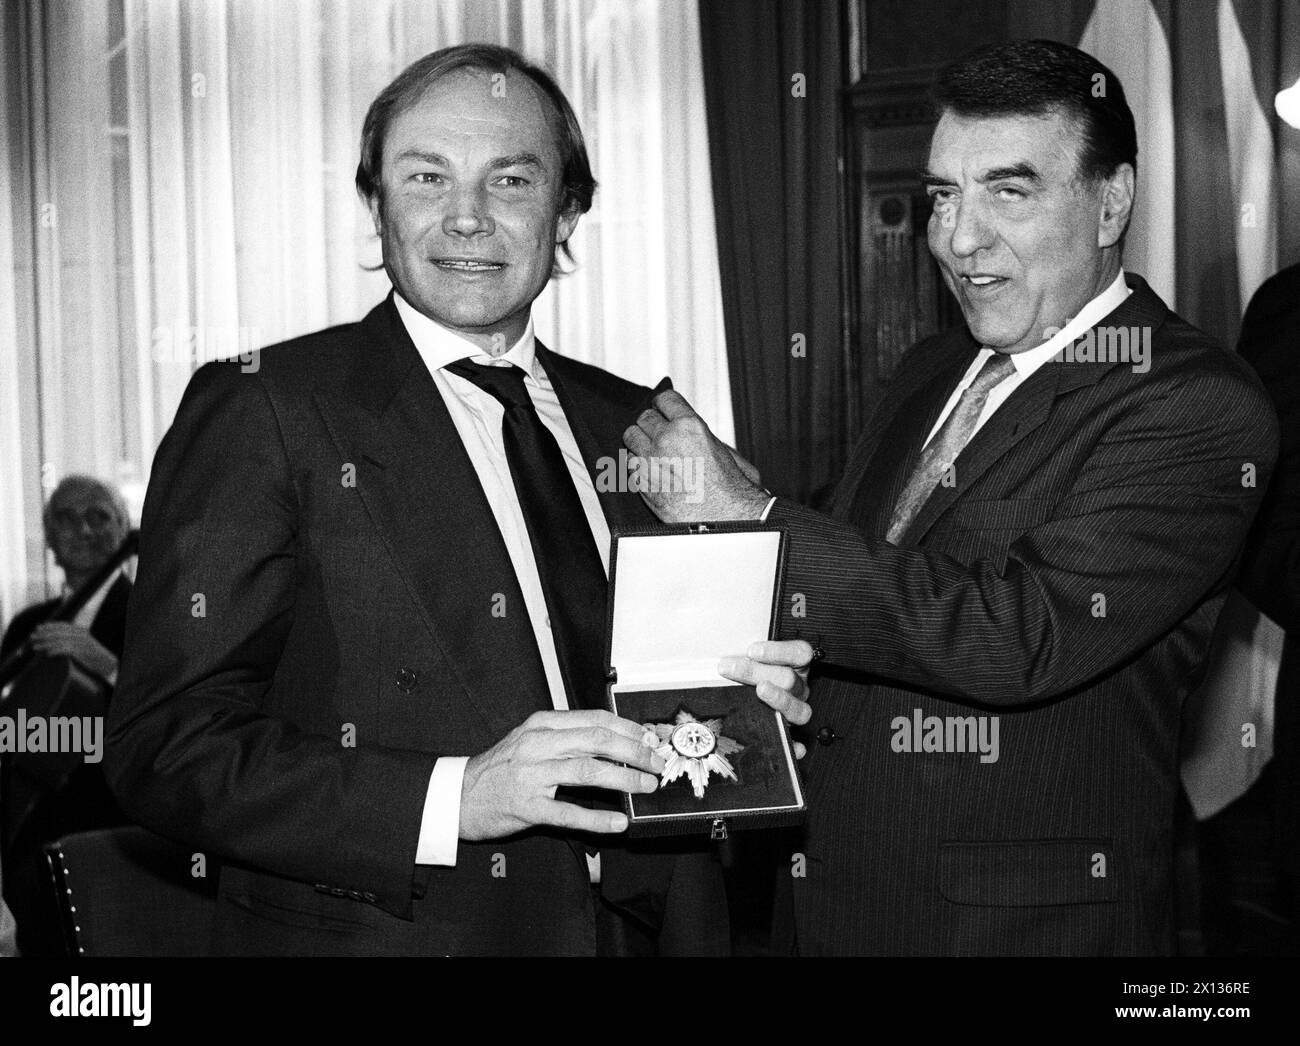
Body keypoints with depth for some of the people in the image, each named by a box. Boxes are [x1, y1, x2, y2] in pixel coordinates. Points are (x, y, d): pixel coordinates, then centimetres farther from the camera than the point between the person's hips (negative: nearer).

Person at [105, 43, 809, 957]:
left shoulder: (632, 426, 4)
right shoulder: (258, 411, -11)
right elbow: (169, 749, -18)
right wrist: (452, 798, -27)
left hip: (638, 928, 5)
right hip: (377, 932, -4)